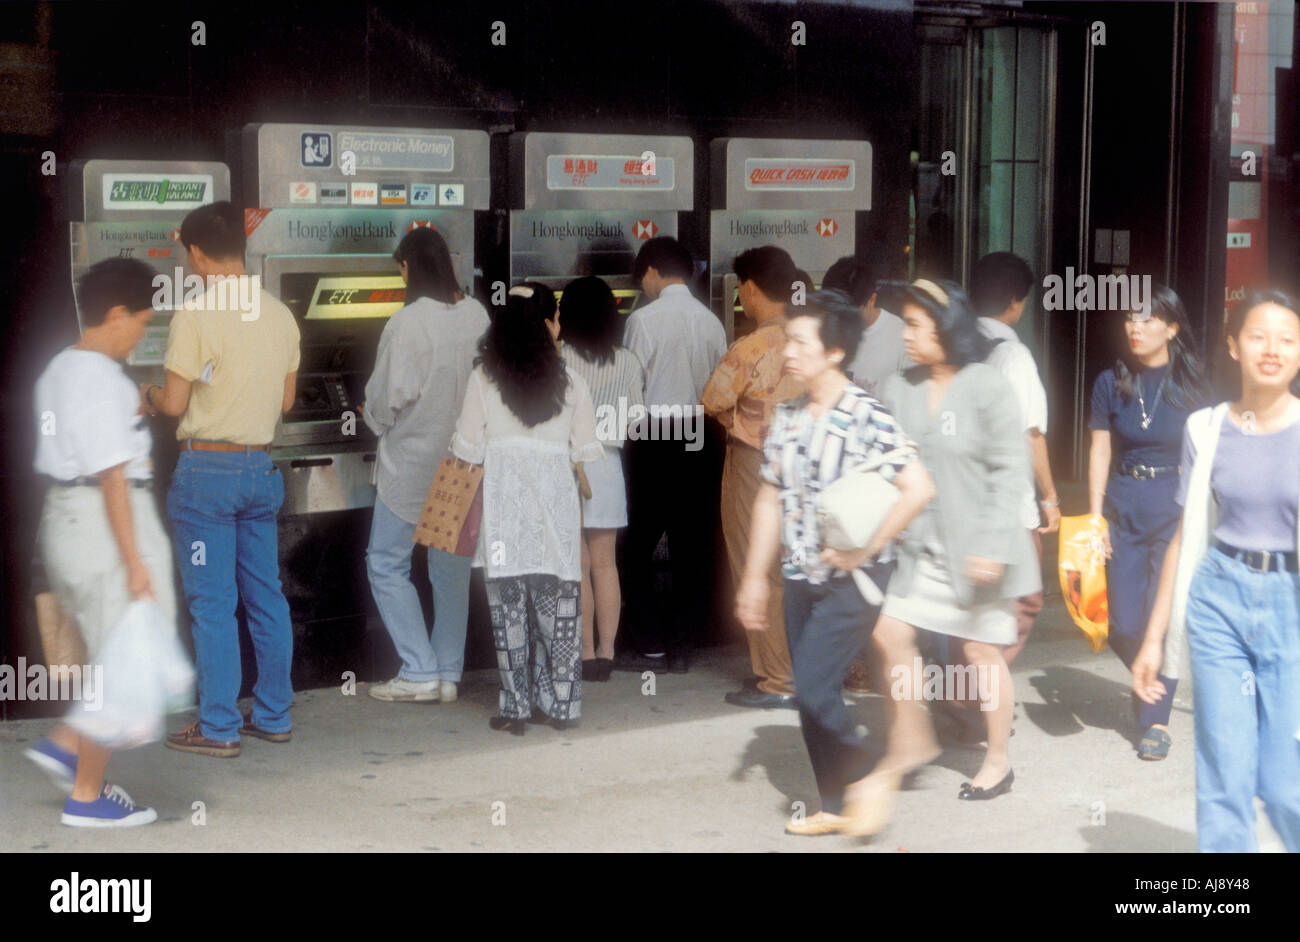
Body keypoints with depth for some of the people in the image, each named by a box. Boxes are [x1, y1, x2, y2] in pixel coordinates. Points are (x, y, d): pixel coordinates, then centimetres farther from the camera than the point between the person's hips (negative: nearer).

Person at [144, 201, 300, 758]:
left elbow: (174, 403, -11)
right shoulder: (280, 315, 6)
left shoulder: (195, 317, -13)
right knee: (266, 596, 13)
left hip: (207, 468, -6)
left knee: (212, 603, -1)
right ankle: (273, 715, 20)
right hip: (261, 466, 6)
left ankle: (218, 728, 3)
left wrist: (147, 395, 10)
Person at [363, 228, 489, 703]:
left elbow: (387, 397, -15)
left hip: (413, 463, -6)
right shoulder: (478, 316, -2)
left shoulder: (407, 323, -19)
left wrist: (375, 419, 6)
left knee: (387, 564, 6)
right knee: (452, 566, 13)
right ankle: (448, 673, 16)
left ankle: (419, 671, 1)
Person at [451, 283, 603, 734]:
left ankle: (516, 707, 6)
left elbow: (468, 449, -1)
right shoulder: (570, 382, 2)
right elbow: (586, 451, 5)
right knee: (557, 604, 8)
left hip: (503, 498, -1)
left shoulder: (484, 378, -1)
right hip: (555, 497, 1)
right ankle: (559, 704, 12)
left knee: (508, 604, 3)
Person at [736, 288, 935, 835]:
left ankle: (866, 781, 10)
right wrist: (754, 578, 13)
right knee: (811, 695, 9)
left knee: (812, 687, -13)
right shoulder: (786, 417, 7)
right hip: (801, 579, 7)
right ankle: (836, 806, 21)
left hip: (852, 579, -7)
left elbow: (918, 489, -21)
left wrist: (864, 550, -16)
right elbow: (770, 500, 13)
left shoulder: (867, 417, -14)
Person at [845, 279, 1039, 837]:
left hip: (976, 551, -5)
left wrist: (993, 545, -19)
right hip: (923, 546, 5)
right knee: (891, 634, -1)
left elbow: (1011, 470, -14)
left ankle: (998, 761, 23)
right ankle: (911, 744, 18)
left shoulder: (986, 388, -12)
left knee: (981, 650, 5)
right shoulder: (899, 392, 2)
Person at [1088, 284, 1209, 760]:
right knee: (1125, 626, 3)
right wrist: (1095, 517, 1)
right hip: (1125, 510, 2)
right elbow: (1100, 452, 5)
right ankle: (1148, 682, 33)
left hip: (1176, 510, -2)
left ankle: (1157, 719, 5)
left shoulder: (1190, 387, -1)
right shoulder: (1111, 383, 4)